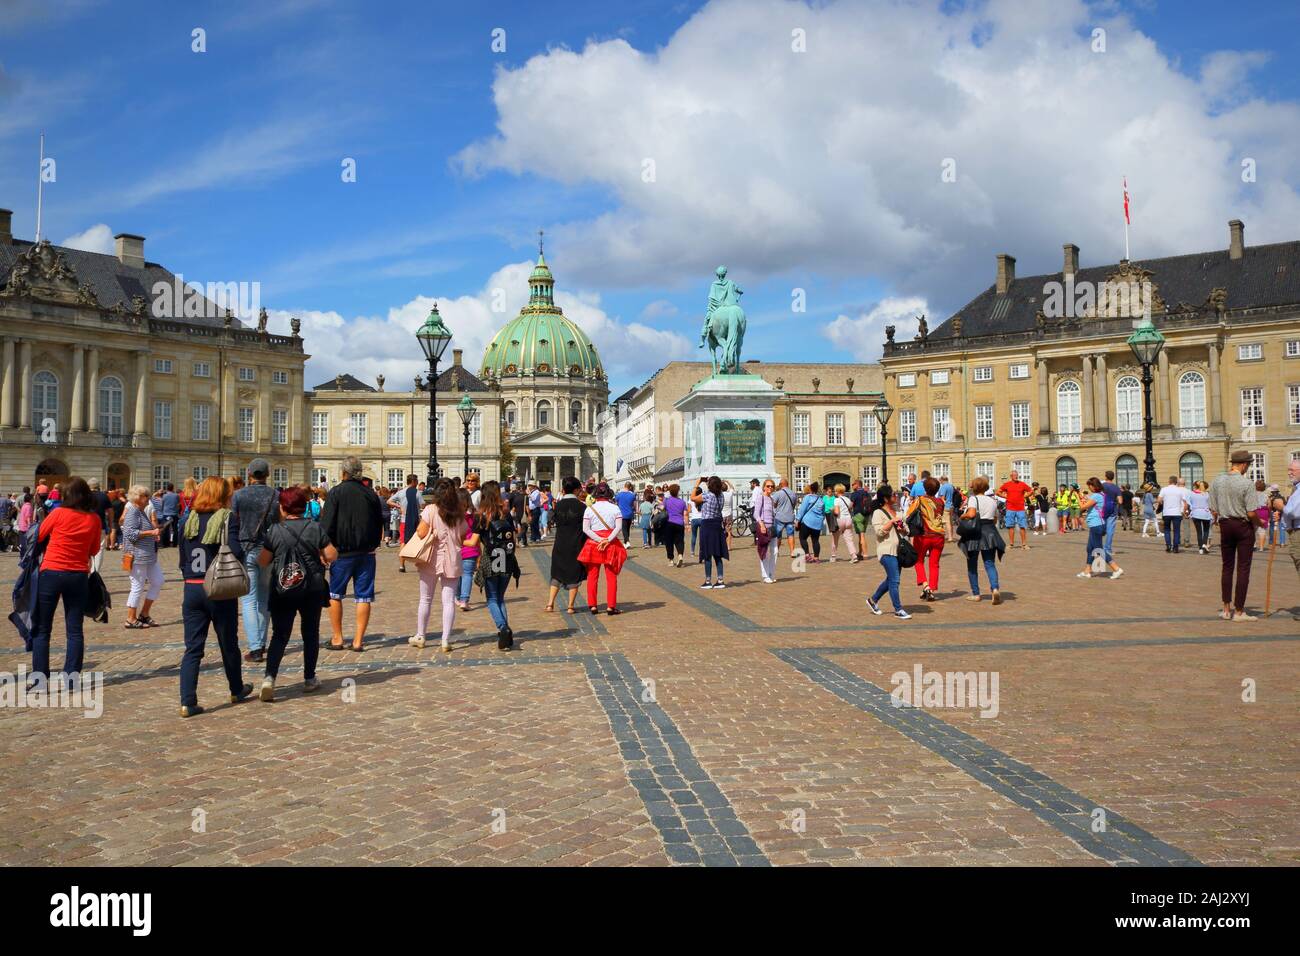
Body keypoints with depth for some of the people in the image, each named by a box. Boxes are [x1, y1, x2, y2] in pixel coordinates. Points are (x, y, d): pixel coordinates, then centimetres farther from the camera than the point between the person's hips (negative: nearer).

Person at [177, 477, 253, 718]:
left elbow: (182, 559, 9)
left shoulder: (189, 520, 6)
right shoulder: (228, 518, -7)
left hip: (191, 589, 3)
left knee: (192, 648, 5)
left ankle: (187, 701, -3)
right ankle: (237, 690, 30)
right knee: (228, 643, 13)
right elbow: (236, 551, -19)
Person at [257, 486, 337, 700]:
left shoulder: (274, 530, -5)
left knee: (279, 635, 3)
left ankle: (269, 677, -16)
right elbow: (331, 555, -5)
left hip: (282, 590, 0)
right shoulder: (315, 527, -5)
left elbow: (263, 561, -1)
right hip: (312, 590, 0)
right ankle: (309, 679, 19)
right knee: (310, 633, 13)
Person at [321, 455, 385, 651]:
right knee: (363, 597, 5)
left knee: (335, 595, 11)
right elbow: (379, 524, 12)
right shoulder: (371, 494, 6)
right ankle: (358, 640, 4)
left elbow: (326, 525, -9)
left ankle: (337, 638, 12)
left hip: (342, 553, -3)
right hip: (367, 553, 3)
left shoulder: (335, 492, -7)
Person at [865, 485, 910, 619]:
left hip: (898, 550, 8)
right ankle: (898, 610, -4)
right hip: (887, 551, -8)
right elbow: (879, 532, -17)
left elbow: (906, 531, 20)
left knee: (890, 580, 16)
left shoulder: (897, 512, 16)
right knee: (894, 581, -10)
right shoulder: (878, 513, -7)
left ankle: (873, 600, 32)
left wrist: (902, 529, -2)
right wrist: (892, 521, -16)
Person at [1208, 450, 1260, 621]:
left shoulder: (1216, 482, -1)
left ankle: (1226, 609, 19)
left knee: (1227, 567, 14)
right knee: (1243, 569, 3)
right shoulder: (1247, 483, -15)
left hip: (1225, 525, 4)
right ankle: (1239, 611, 6)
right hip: (1244, 526, -4)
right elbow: (1251, 513, -16)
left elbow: (1213, 511, 0)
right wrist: (1259, 522, 3)